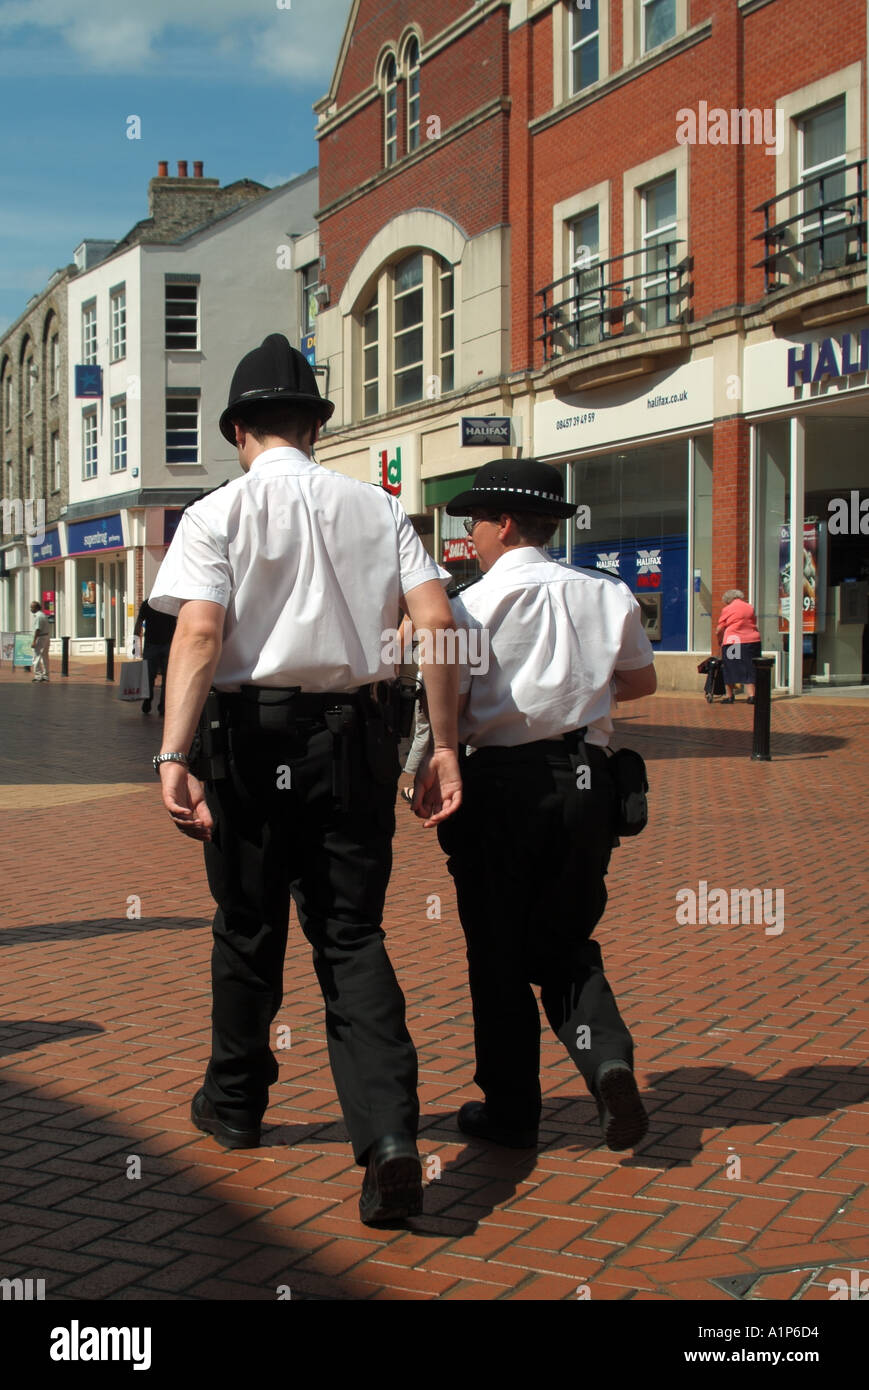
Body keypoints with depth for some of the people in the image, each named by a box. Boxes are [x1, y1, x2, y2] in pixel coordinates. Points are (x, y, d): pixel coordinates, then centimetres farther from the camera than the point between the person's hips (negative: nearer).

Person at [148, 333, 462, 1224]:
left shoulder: (218, 513, -1)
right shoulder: (376, 509, 6)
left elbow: (200, 632, -16)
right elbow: (436, 621, -4)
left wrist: (173, 757, -23)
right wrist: (444, 747, -1)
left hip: (251, 731, -2)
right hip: (353, 731, 2)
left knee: (248, 928, 16)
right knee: (352, 935, 6)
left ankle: (234, 1105, 35)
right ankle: (390, 1135, -10)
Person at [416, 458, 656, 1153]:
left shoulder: (476, 604, -9)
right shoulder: (607, 594, 5)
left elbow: (446, 703, -12)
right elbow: (641, 680, 17)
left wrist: (425, 778, 2)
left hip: (502, 785, -4)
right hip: (586, 780, 4)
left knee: (498, 953, 10)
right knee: (567, 942, 18)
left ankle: (511, 1110, 18)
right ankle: (608, 1057, -7)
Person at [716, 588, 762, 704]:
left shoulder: (727, 609, 1)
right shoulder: (750, 607, 14)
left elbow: (719, 630, 2)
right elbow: (754, 624, 18)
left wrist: (719, 642, 18)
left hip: (733, 642, -4)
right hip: (753, 641, 4)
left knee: (730, 670, 8)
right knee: (750, 669, 6)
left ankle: (729, 696, 14)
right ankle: (751, 695, -6)